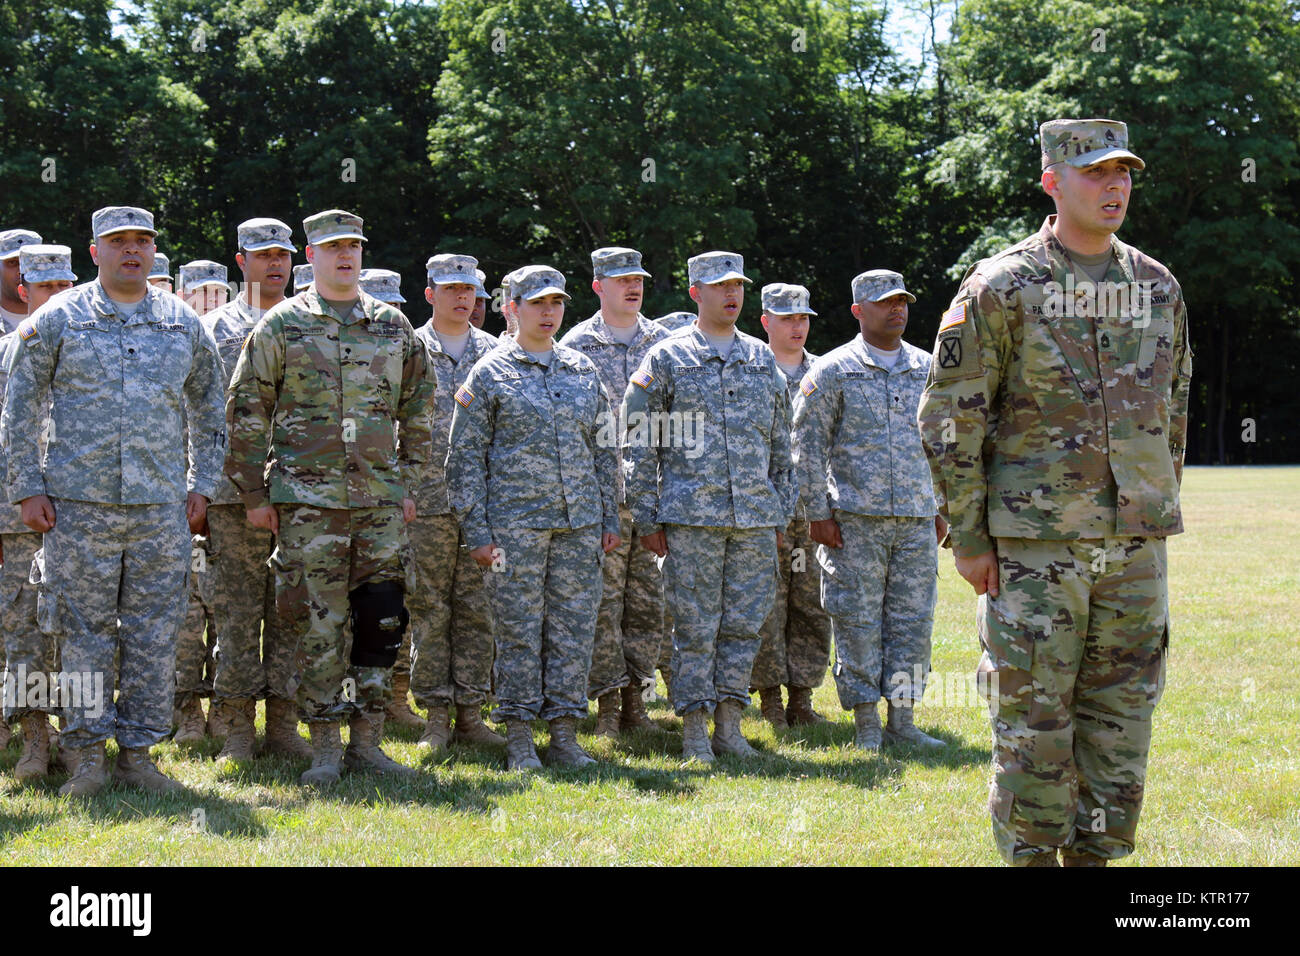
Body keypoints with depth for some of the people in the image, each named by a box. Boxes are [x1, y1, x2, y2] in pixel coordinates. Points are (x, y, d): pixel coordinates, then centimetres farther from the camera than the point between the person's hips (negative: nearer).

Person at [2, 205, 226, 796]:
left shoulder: (184, 325, 11)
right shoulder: (57, 320, 3)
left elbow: (209, 414, 20)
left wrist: (201, 486, 11)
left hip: (161, 509, 2)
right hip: (79, 505, -2)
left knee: (154, 634, 3)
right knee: (85, 631, 1)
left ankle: (138, 751, 12)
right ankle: (88, 755, 8)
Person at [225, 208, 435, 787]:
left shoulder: (393, 326, 12)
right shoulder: (281, 324, 2)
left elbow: (416, 409, 18)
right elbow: (246, 410, 2)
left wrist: (408, 483, 12)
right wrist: (253, 493, -2)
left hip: (381, 498, 3)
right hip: (307, 499, -3)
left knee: (382, 618, 3)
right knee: (317, 624, -3)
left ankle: (367, 741, 13)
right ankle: (326, 748, 5)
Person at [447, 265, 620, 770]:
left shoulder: (583, 370, 13)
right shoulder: (489, 373, 0)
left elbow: (604, 449, 17)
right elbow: (465, 457, -2)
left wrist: (609, 518, 11)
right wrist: (477, 532, -8)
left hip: (581, 523, 4)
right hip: (515, 524, -4)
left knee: (574, 629, 5)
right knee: (519, 632, 0)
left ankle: (565, 736, 12)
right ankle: (519, 740, 7)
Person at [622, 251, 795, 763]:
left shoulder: (763, 359, 14)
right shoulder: (667, 359, 2)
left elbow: (780, 443, 18)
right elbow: (639, 445, 1)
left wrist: (782, 513, 14)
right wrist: (646, 519, -3)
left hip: (756, 517, 4)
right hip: (691, 514, -4)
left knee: (744, 623, 5)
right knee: (695, 627, -1)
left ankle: (728, 725, 14)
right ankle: (695, 731, 6)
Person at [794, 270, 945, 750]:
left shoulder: (927, 370, 14)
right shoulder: (832, 372, 0)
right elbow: (808, 445, -2)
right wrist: (818, 513, -7)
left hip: (917, 521, 4)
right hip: (854, 519, -4)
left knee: (913, 620, 4)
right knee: (859, 621, -2)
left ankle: (902, 722, 11)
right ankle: (866, 724, 5)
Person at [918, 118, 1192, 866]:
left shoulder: (1158, 287, 9)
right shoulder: (1002, 287, -6)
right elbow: (949, 419, -5)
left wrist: (1157, 516, 15)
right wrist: (968, 537, -7)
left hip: (1136, 544, 5)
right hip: (1034, 542, -4)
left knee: (1122, 714, 8)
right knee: (1032, 715, 0)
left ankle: (1096, 853, 18)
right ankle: (1032, 854, 10)